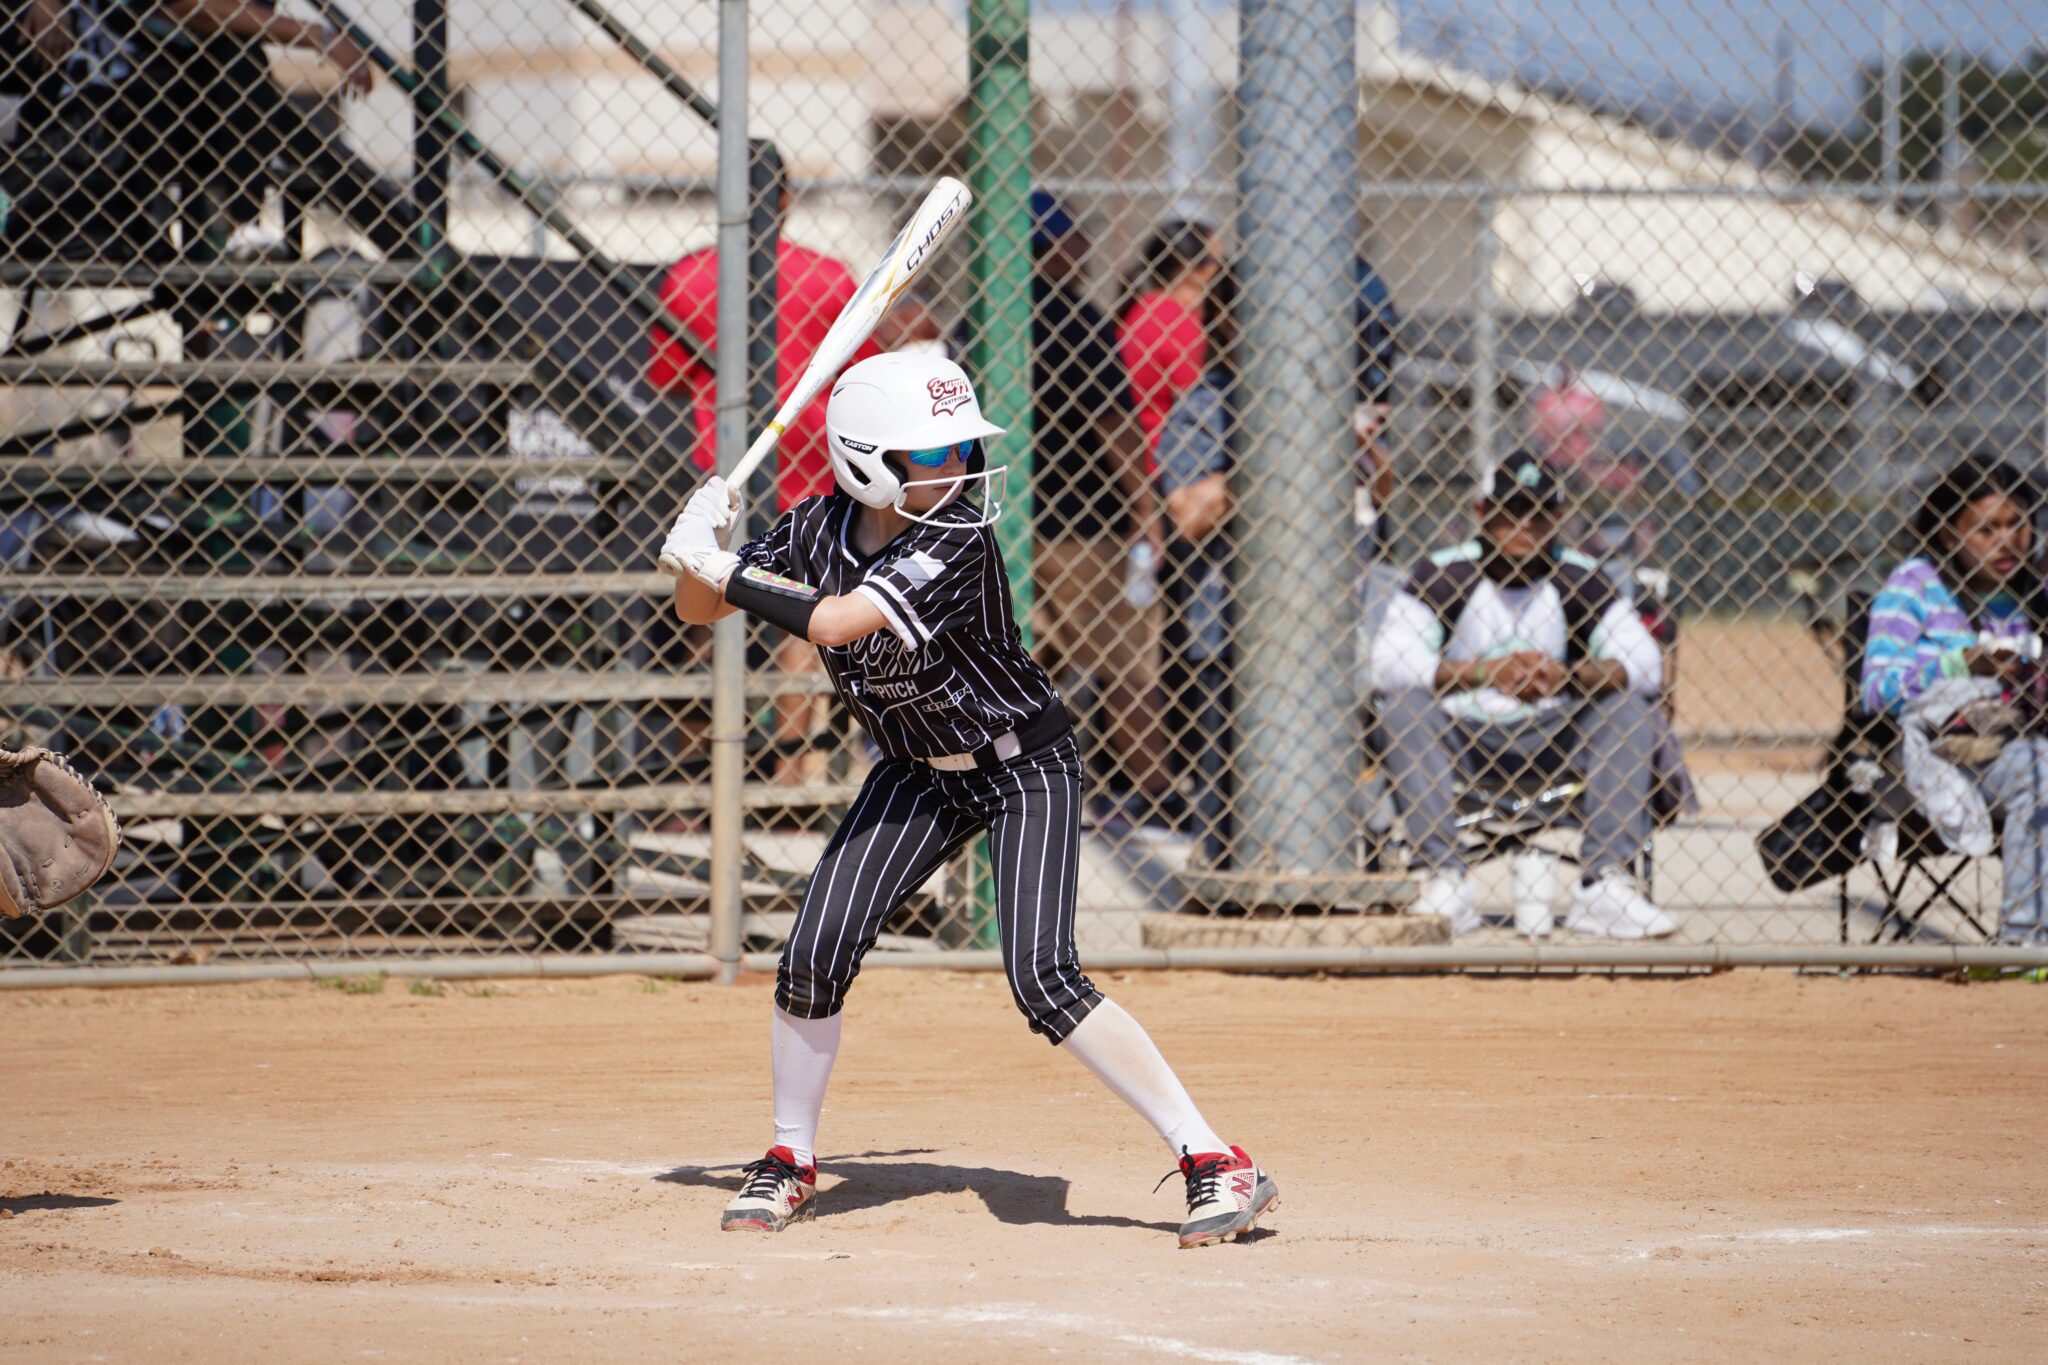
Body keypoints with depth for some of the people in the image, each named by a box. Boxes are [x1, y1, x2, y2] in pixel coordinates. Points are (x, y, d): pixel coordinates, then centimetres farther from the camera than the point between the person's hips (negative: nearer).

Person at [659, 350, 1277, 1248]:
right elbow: (699, 610, 1)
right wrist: (699, 555, -20)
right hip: (916, 776, 6)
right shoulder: (819, 529, -9)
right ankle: (791, 1162, 16)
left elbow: (832, 622, -38)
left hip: (1024, 768, -6)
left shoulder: (956, 542, -28)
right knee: (815, 956, -6)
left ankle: (1215, 1162, -18)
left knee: (1041, 978, -21)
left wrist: (722, 568, -27)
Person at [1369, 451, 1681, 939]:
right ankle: (1445, 882, -34)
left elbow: (1645, 665, -12)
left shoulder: (1579, 579, 1)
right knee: (1402, 707, -30)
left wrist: (1571, 675, -34)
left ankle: (1605, 884, -27)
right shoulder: (1441, 574, -5)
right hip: (1459, 742, -2)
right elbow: (1389, 663, -22)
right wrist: (1484, 672, -36)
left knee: (1634, 712, -19)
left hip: (1551, 743, 2)